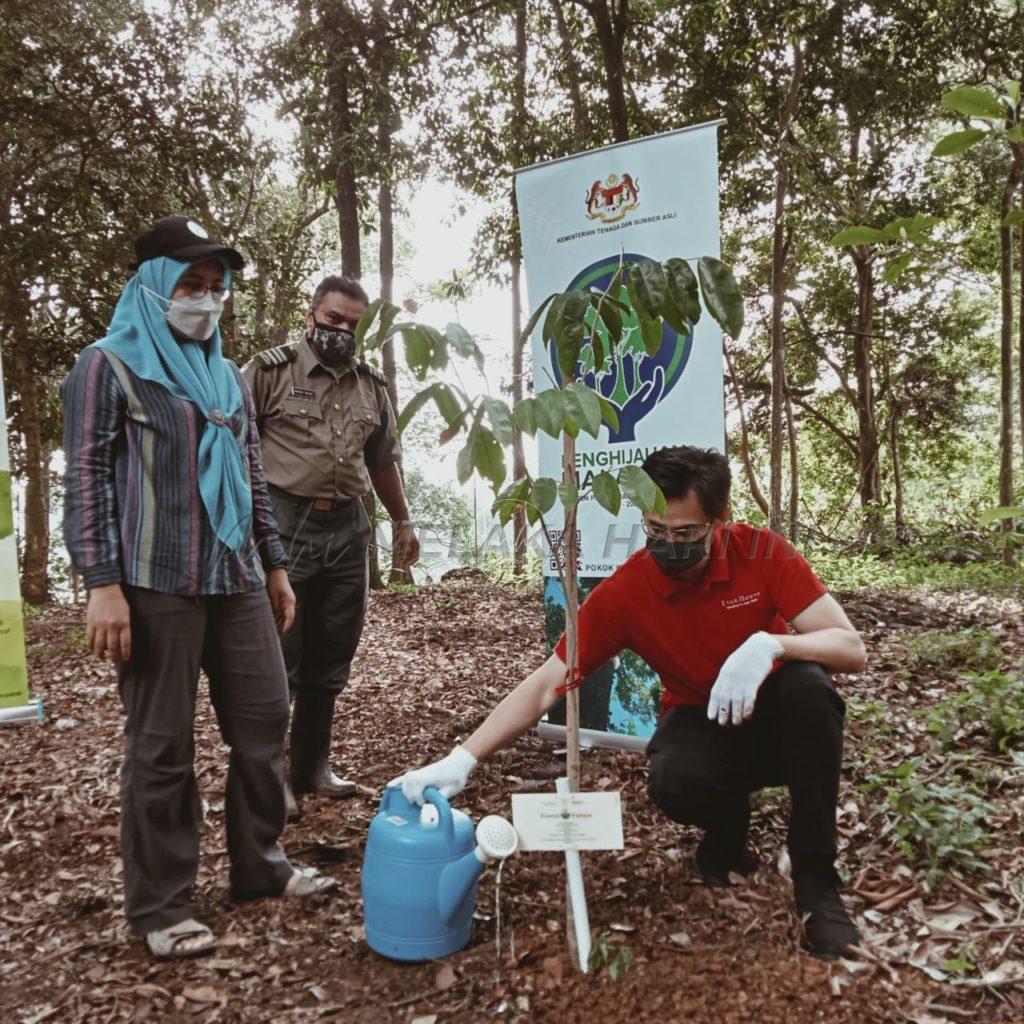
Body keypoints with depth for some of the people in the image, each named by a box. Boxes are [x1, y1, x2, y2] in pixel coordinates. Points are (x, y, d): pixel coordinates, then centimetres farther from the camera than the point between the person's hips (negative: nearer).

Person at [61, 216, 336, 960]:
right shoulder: (110, 366, 0)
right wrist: (102, 584, -13)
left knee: (264, 720, 9)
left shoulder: (228, 376, 19)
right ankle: (161, 906, 15)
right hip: (156, 585, -6)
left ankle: (260, 864, 27)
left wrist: (274, 565, 19)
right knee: (162, 744, 1)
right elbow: (87, 478, -6)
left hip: (237, 580, 6)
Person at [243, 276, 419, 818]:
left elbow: (383, 459, 24)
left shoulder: (371, 385, 15)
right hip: (284, 526, -5)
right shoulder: (269, 371, -1)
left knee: (331, 660, 11)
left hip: (347, 529, 5)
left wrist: (402, 521, 26)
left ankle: (312, 766, 25)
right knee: (278, 659, -3)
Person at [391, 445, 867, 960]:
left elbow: (851, 648, -21)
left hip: (780, 722, 1)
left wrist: (769, 644, -41)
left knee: (806, 685, -33)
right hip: (703, 724, 0)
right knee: (674, 782, -34)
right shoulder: (624, 590, -18)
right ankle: (727, 832, 6)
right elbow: (544, 686, -18)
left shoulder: (762, 552, -18)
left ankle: (815, 876, -15)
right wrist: (460, 760, -27)